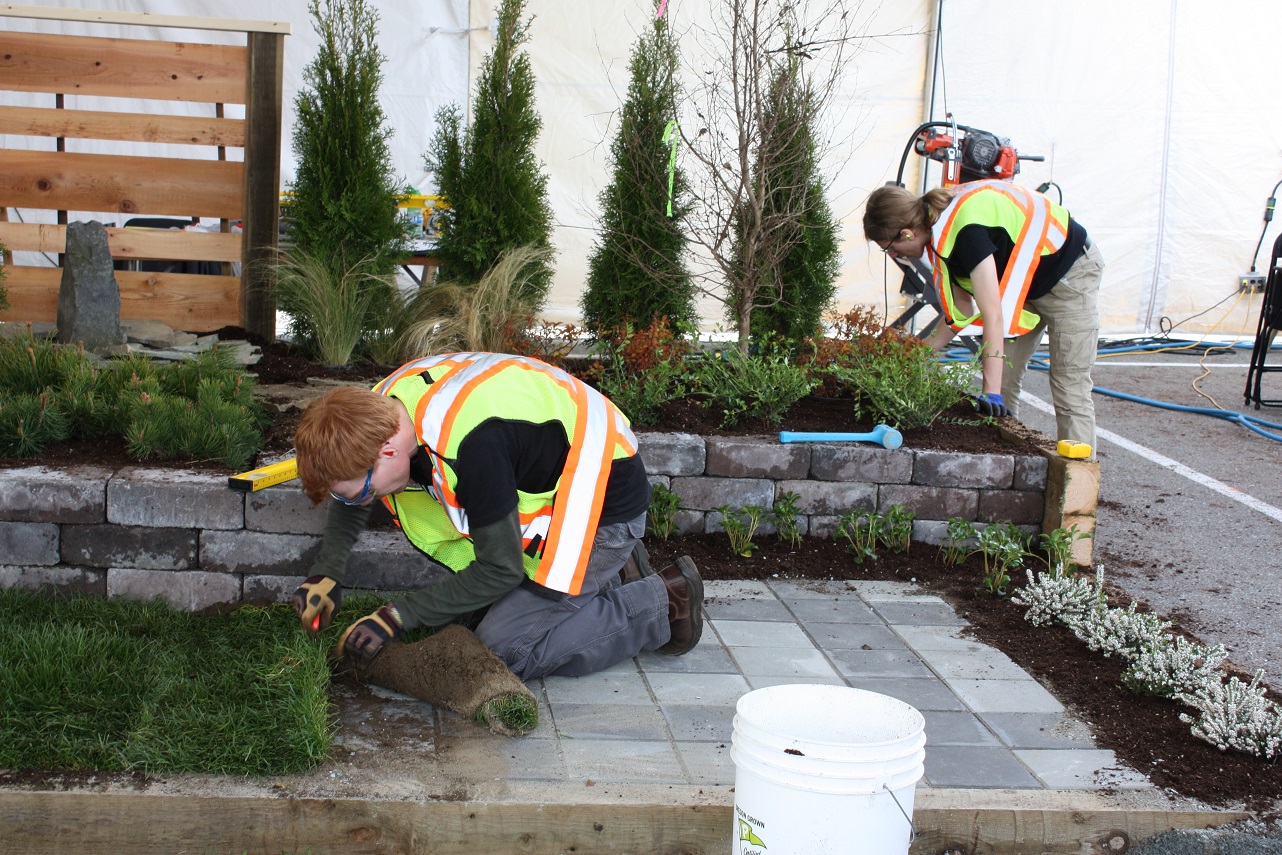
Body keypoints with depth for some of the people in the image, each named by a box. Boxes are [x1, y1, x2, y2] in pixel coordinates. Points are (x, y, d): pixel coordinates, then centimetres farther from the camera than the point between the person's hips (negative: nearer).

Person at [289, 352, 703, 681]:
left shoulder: (469, 444, -37)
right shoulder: (382, 405, -11)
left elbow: (501, 569, -25)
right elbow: (347, 500, 11)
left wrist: (397, 617, -21)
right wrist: (326, 575, -5)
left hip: (603, 500, -9)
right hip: (547, 487, 9)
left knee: (505, 647, -14)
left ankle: (665, 601, 0)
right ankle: (612, 576, 18)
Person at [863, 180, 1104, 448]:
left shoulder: (966, 231, -34)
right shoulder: (940, 222, -7)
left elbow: (993, 316, -37)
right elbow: (963, 307, 2)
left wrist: (991, 394, -38)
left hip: (1069, 275, -9)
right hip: (1024, 284, 9)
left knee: (1070, 394, -12)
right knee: (1003, 382, 4)